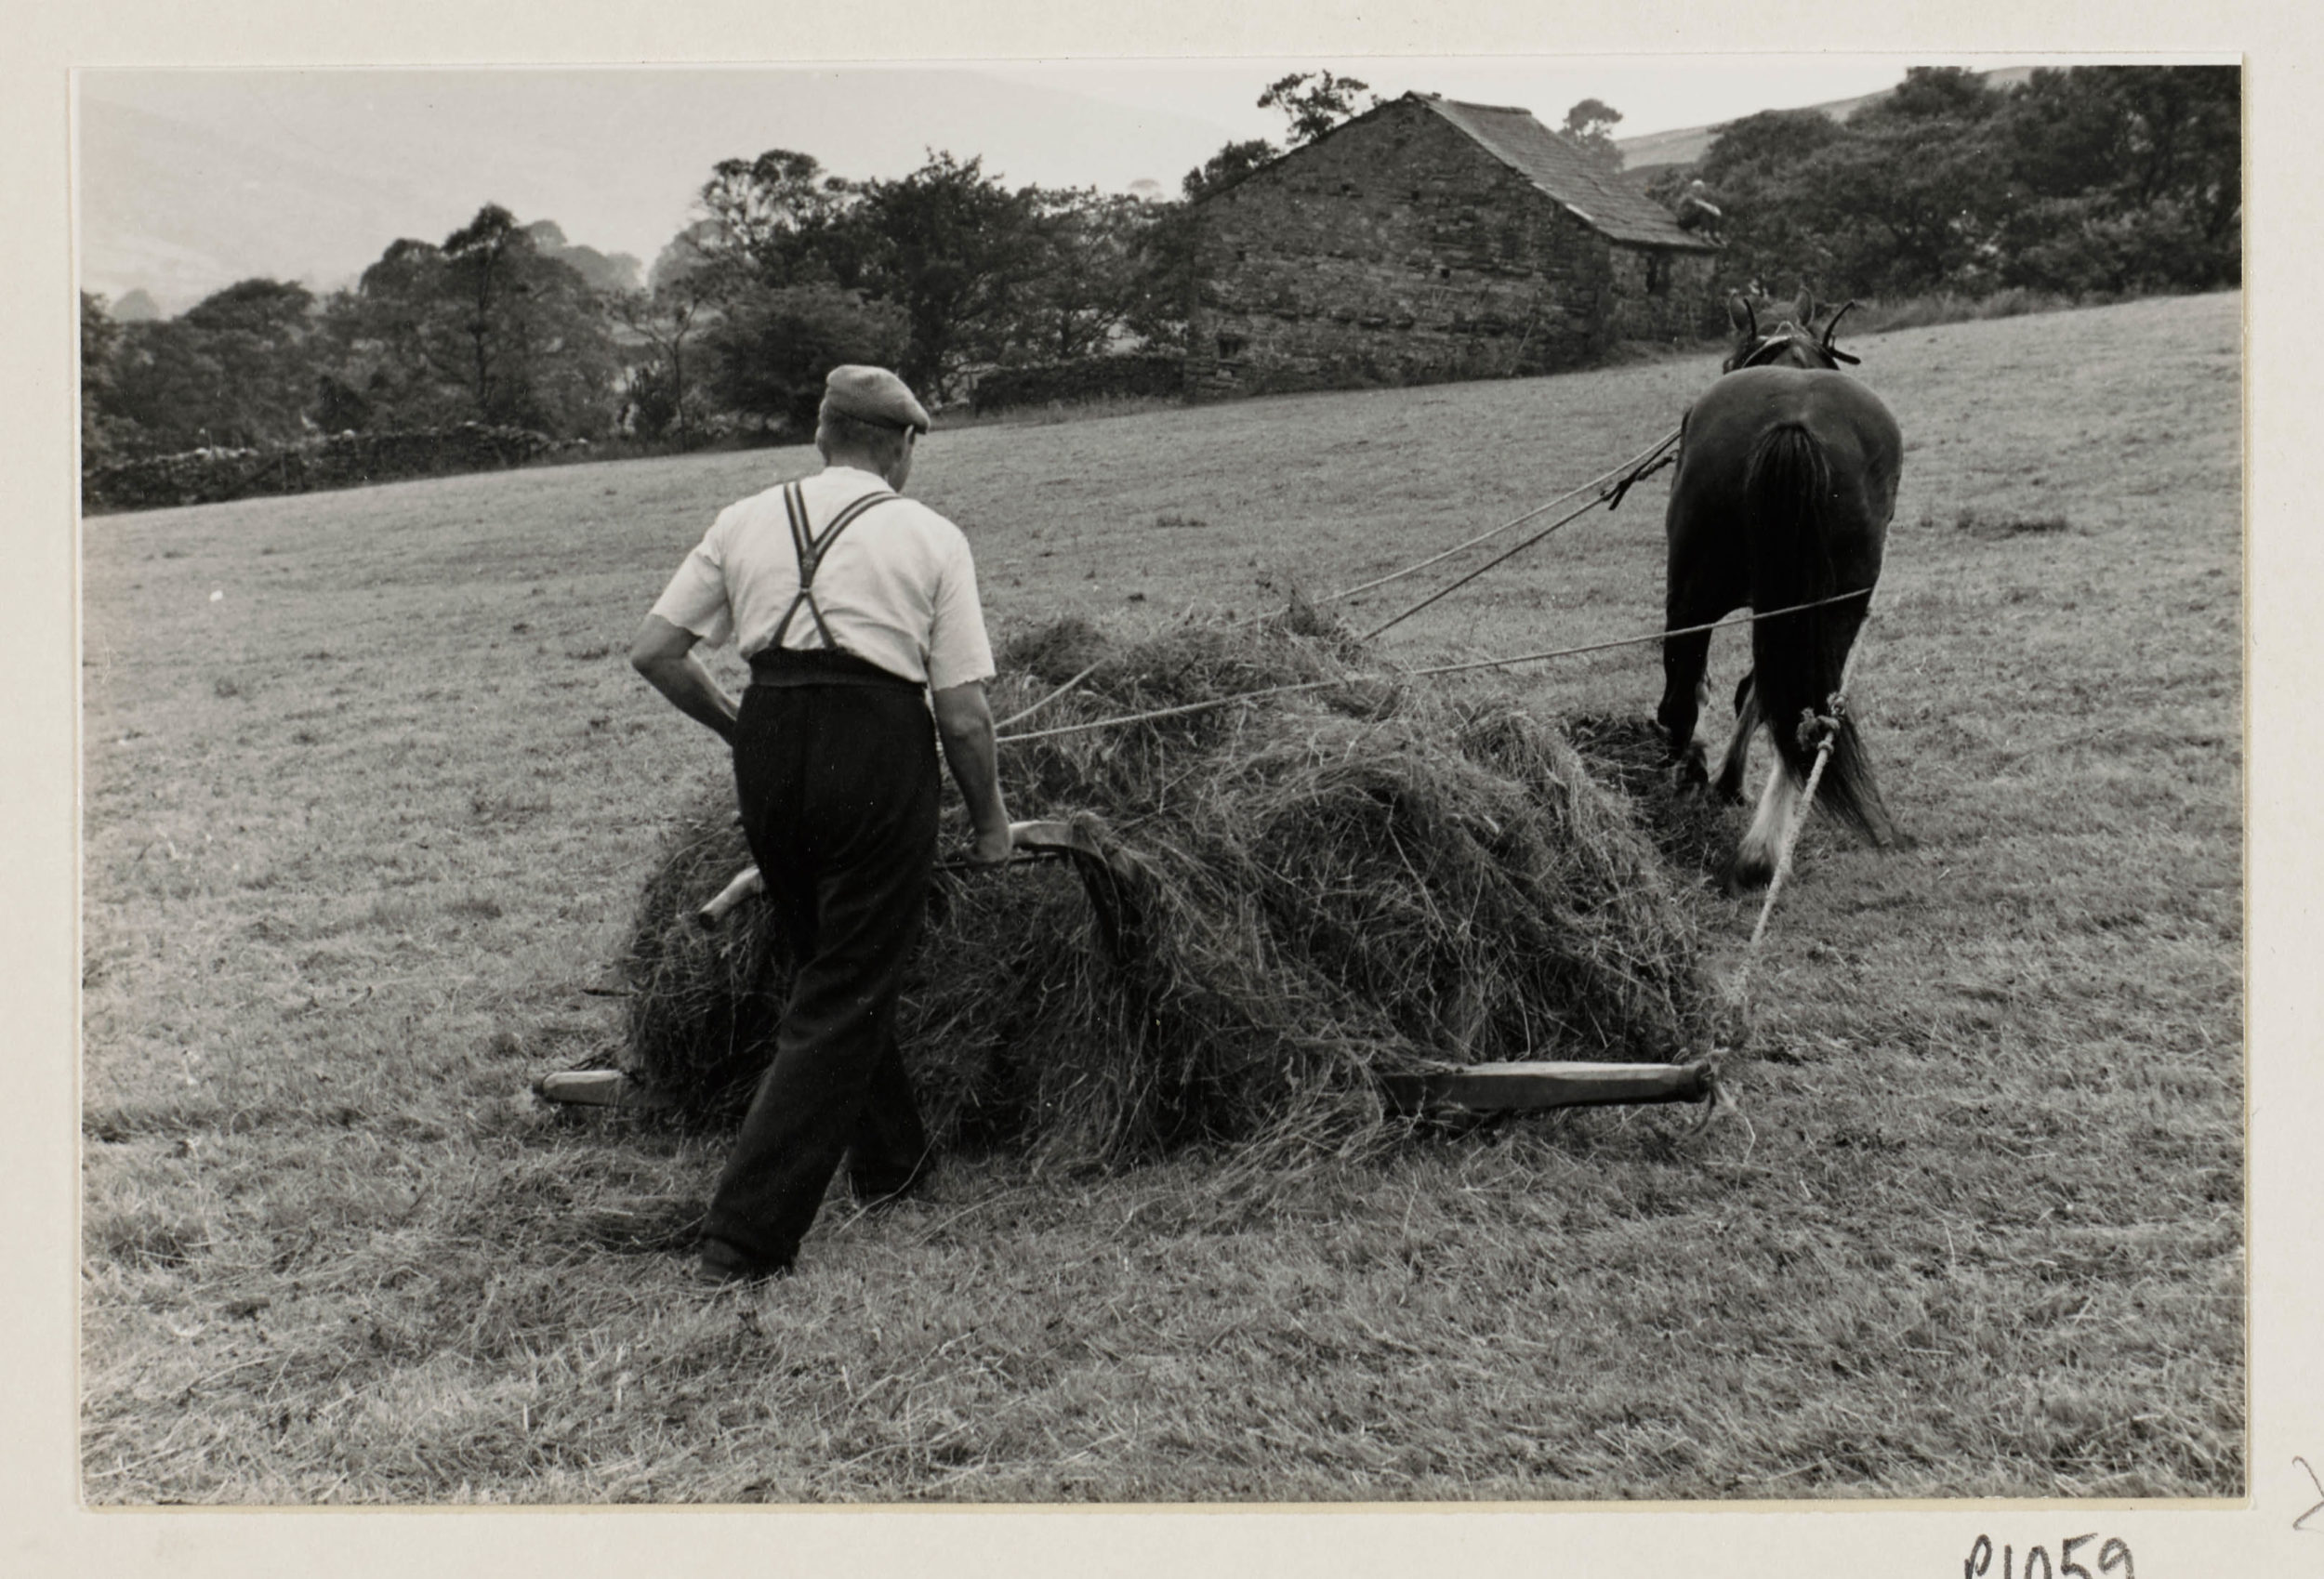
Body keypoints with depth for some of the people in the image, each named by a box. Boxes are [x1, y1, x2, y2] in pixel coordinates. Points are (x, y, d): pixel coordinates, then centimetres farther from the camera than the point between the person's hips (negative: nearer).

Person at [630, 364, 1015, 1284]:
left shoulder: (745, 521, 10)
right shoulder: (930, 537, 2)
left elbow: (653, 652, 7)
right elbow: (963, 710, -3)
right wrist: (989, 818, 10)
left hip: (770, 750, 4)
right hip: (880, 751, -4)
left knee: (825, 962, 24)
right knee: (846, 997, 3)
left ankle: (891, 1162, 39)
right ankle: (745, 1239, 0)